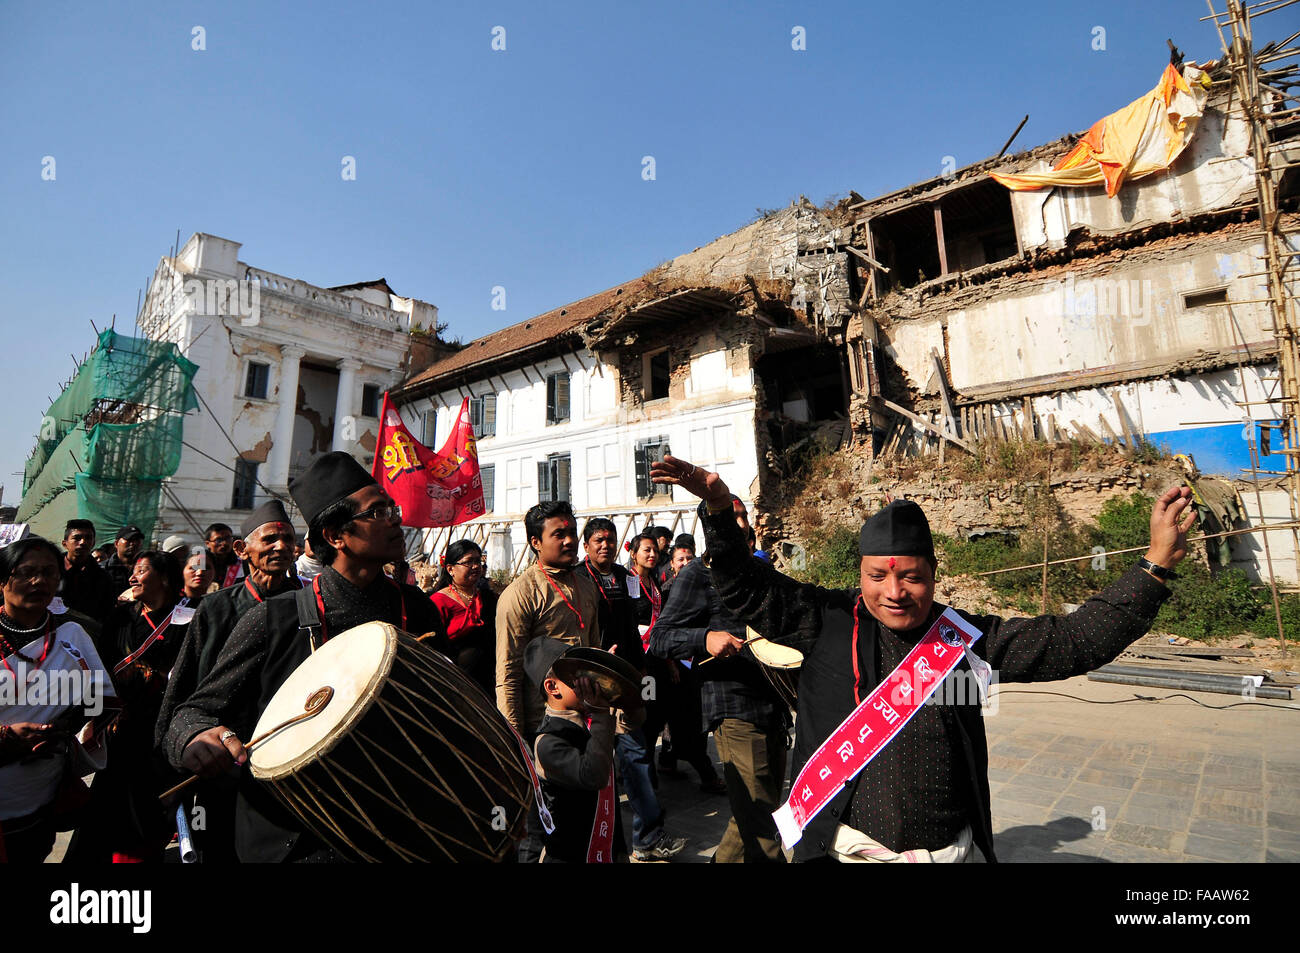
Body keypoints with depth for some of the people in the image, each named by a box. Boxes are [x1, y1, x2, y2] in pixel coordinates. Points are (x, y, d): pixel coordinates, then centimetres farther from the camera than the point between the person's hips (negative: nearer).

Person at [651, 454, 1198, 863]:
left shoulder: (966, 639, -4)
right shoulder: (828, 623, -8)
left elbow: (1076, 639, -4)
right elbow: (747, 589, -9)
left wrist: (1155, 566, -11)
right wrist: (718, 509, -22)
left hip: (949, 850, 2)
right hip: (850, 848, -1)